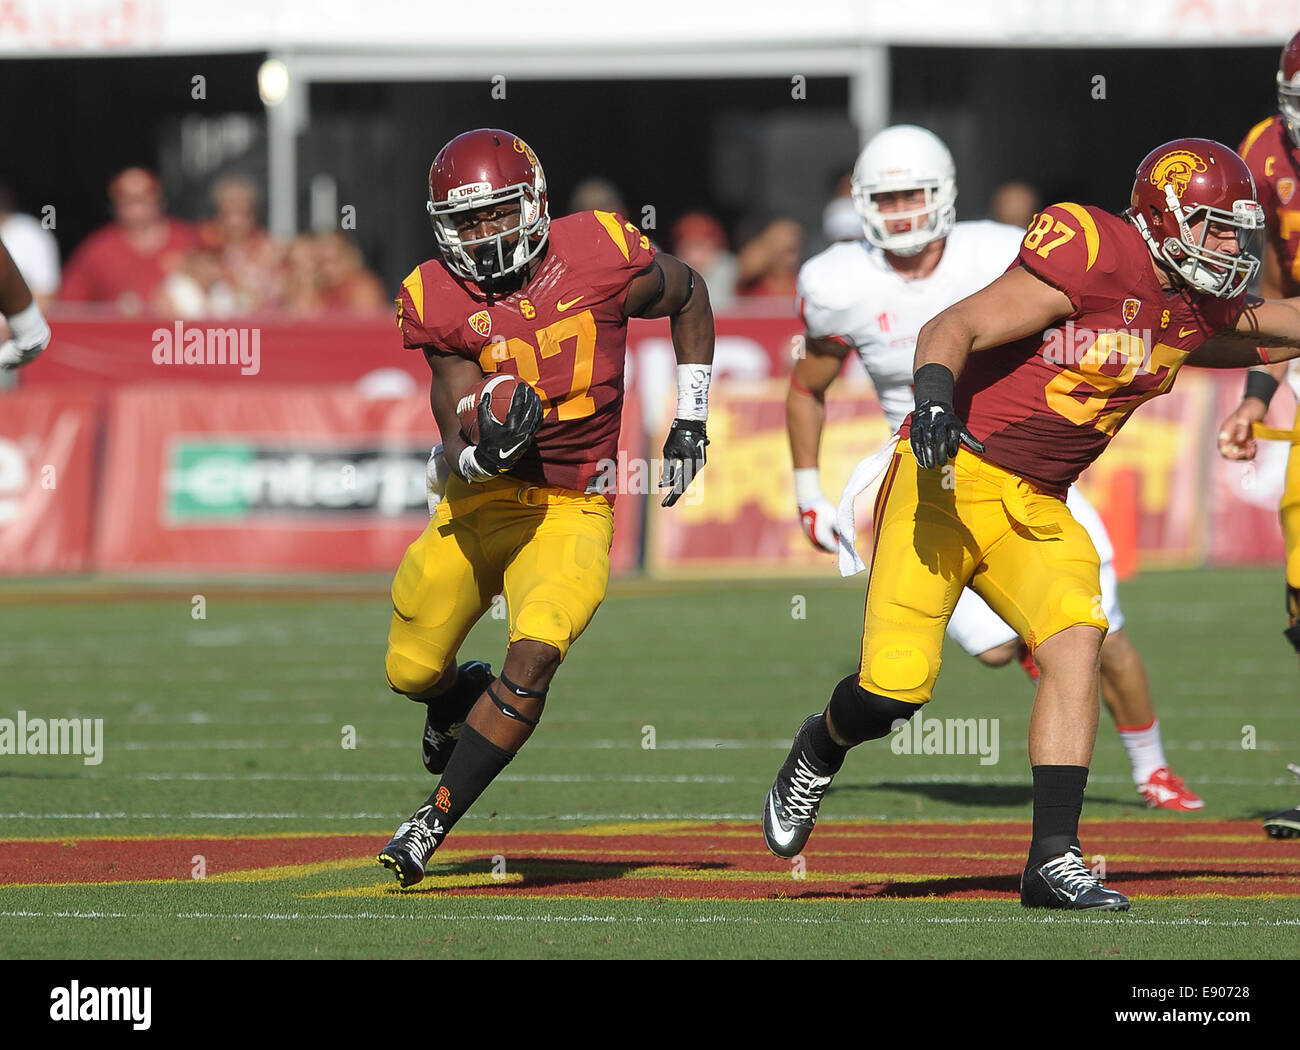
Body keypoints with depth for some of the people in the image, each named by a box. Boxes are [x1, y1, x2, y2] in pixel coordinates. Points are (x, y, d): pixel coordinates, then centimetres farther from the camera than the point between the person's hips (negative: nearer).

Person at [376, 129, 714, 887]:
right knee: (412, 674, 12)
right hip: (477, 505, 2)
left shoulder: (600, 256, -14)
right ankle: (463, 694, 50)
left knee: (535, 656, -24)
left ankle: (435, 822, -11)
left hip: (571, 512, -2)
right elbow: (459, 446, -13)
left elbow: (689, 298, 8)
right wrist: (487, 449, -38)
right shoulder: (441, 304, -11)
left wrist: (691, 421, 7)